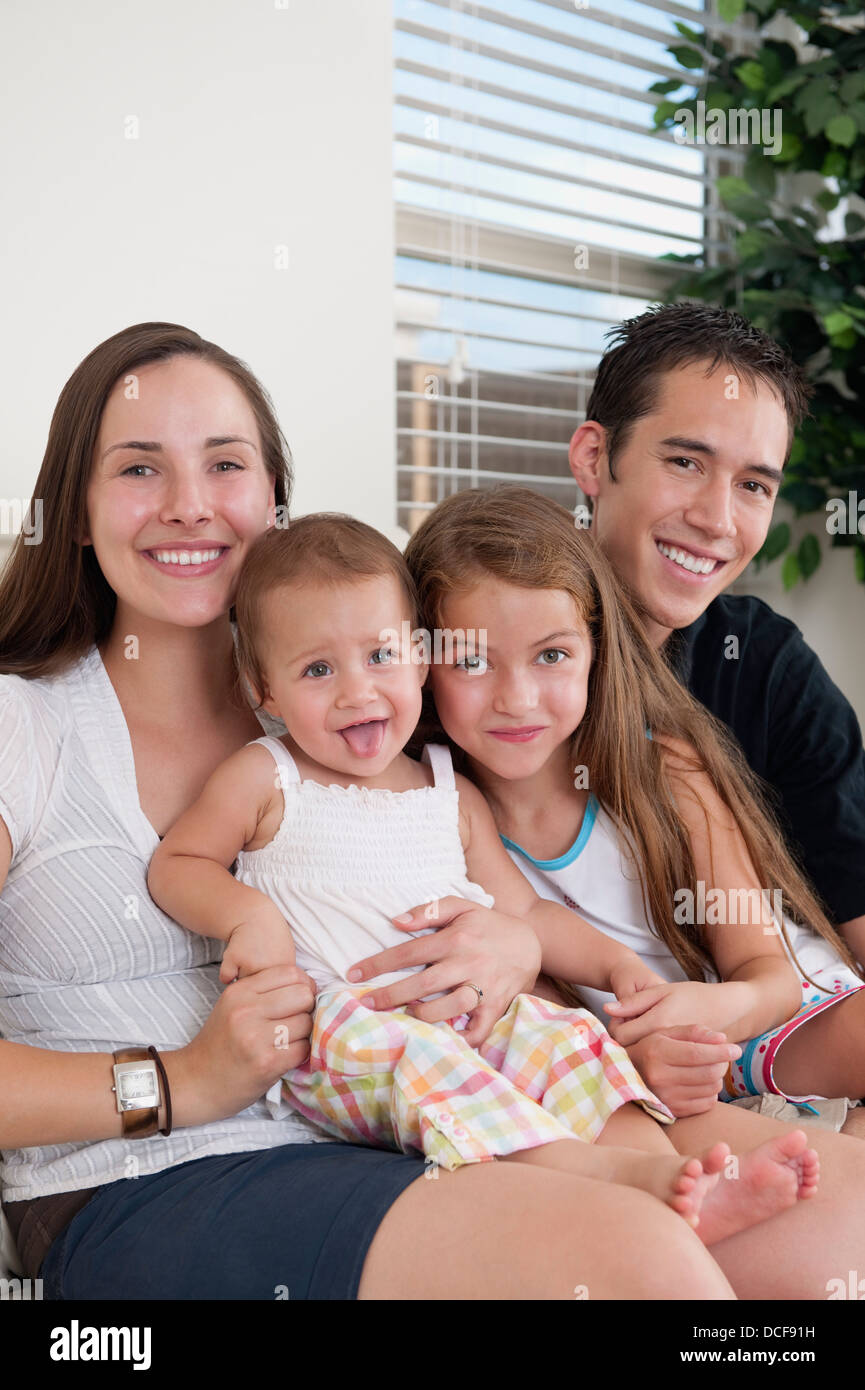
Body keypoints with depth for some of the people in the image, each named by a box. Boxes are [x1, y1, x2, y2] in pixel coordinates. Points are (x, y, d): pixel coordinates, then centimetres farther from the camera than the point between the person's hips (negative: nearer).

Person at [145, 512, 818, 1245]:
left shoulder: (454, 796, 17)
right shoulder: (264, 780, 6)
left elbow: (526, 911, 20)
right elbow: (176, 863, 7)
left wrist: (615, 960, 6)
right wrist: (248, 913, -13)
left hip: (472, 1015, 5)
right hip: (334, 1026, -5)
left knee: (569, 1038, -19)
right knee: (412, 1056, -35)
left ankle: (684, 1188, -35)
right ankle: (606, 1170, -46)